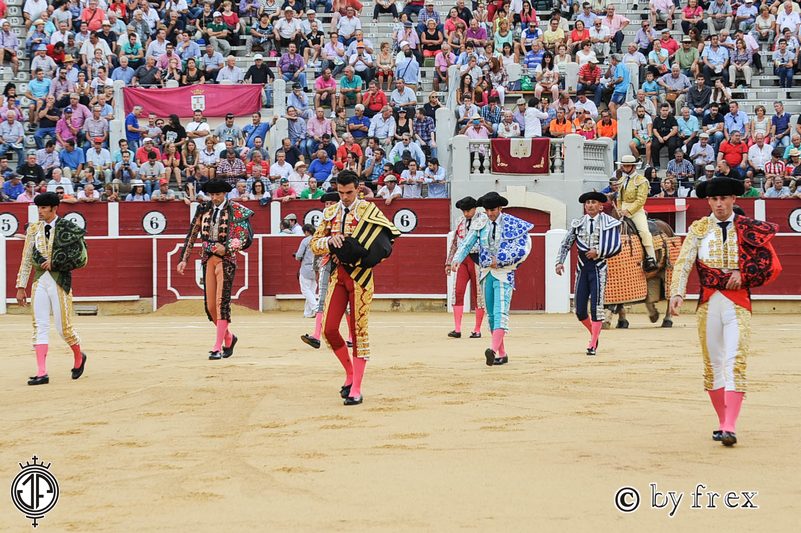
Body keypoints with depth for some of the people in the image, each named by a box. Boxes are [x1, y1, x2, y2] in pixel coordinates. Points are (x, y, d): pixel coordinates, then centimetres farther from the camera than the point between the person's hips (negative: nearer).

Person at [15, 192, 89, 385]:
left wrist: (55, 263, -13)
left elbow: (82, 259, -7)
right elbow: (26, 260, 9)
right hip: (39, 281, 4)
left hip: (60, 282, -4)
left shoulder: (68, 228, -5)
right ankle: (42, 373, -3)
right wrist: (21, 287, 6)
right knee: (40, 326, -1)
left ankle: (78, 357, 29)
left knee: (63, 327, 0)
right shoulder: (33, 229, 7)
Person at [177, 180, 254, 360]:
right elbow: (192, 236, 11)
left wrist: (226, 248, -18)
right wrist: (183, 260, 8)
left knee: (222, 303, -10)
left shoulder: (236, 211, -3)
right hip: (208, 260, 5)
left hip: (226, 260, -5)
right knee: (210, 306, 5)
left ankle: (218, 348, -9)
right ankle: (229, 338, 26)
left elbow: (246, 239, -6)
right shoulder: (204, 210, 8)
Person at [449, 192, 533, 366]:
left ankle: (493, 350, -34)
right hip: (487, 273, 6)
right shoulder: (481, 226, 7)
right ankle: (502, 355, 16)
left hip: (504, 273, -6)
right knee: (491, 314, 8)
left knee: (500, 311, -19)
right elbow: (466, 244, 0)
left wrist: (500, 261, -13)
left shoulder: (513, 224, -5)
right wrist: (457, 260, -18)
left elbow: (524, 247, -10)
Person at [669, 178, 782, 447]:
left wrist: (744, 274, -9)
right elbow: (683, 263, -5)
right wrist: (677, 293, -20)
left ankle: (730, 428, -19)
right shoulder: (699, 229, 6)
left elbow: (772, 265, 6)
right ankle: (722, 423, 21)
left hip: (739, 303, -2)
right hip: (708, 303, 2)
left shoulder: (749, 229, 4)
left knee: (735, 363, -13)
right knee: (713, 364, 8)